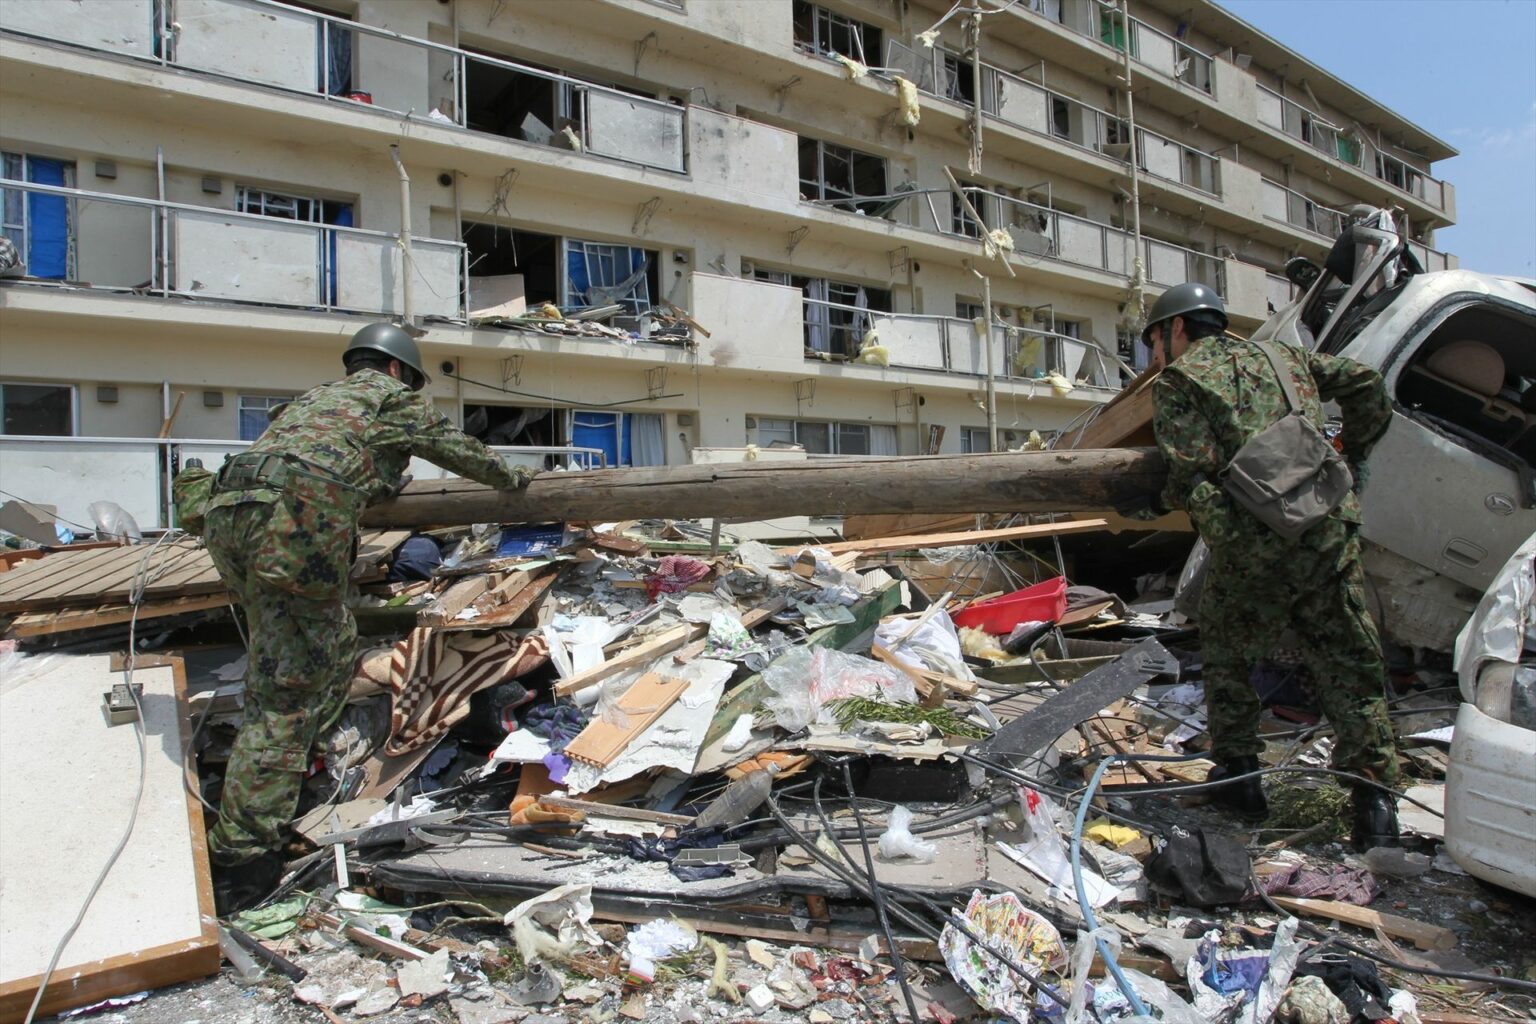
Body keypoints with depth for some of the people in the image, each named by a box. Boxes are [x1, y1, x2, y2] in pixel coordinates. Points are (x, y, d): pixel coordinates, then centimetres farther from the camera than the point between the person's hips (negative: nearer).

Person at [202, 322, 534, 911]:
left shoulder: (315, 396, 36)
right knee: (288, 687, -7)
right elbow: (458, 449, 29)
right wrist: (509, 478, 46)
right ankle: (241, 857, -8)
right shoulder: (391, 395, 19)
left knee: (334, 648, 23)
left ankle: (288, 765, 29)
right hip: (298, 517, -8)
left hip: (229, 511, 8)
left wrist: (381, 480, 63)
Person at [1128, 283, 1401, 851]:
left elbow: (1194, 469, -7)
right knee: (1349, 665, 9)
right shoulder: (1281, 355, 24)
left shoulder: (1176, 381, 6)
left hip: (1251, 542, -4)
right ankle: (1374, 796, 6)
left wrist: (1158, 503, 10)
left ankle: (1237, 774, 21)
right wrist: (1351, 457, 27)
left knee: (1226, 654, 17)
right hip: (1330, 530, 4)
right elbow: (1367, 385, 18)